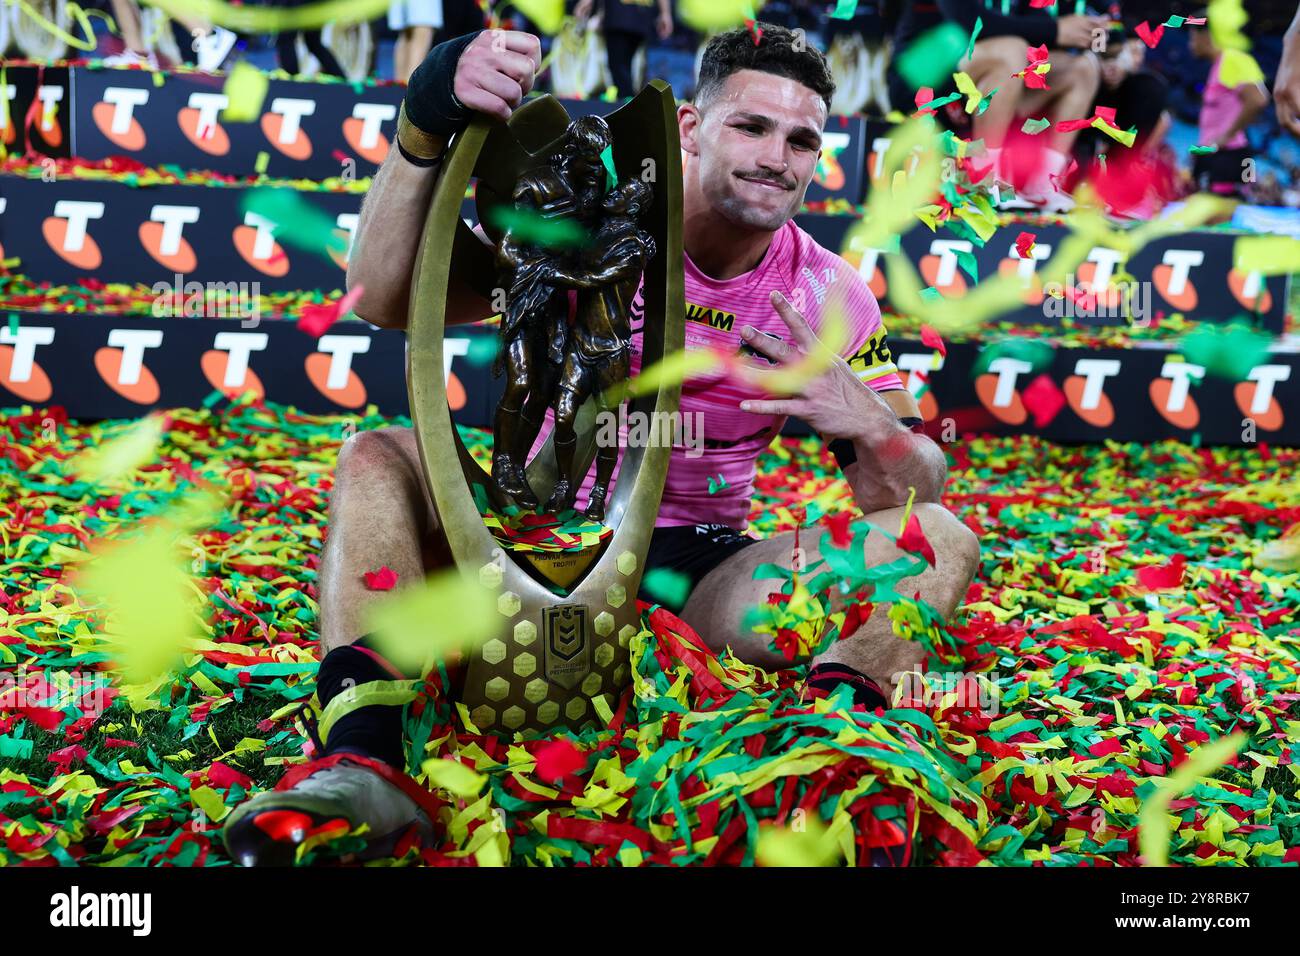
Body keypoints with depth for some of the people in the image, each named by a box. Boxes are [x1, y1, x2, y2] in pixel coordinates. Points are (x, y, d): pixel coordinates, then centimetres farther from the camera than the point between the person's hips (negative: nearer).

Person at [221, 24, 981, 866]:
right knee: (378, 458, -24)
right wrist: (427, 126, -33)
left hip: (698, 569, 1)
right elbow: (383, 296, -19)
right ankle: (363, 762, -35)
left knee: (942, 540, -17)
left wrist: (867, 425, -25)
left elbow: (915, 493, -1)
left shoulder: (831, 298, -1)